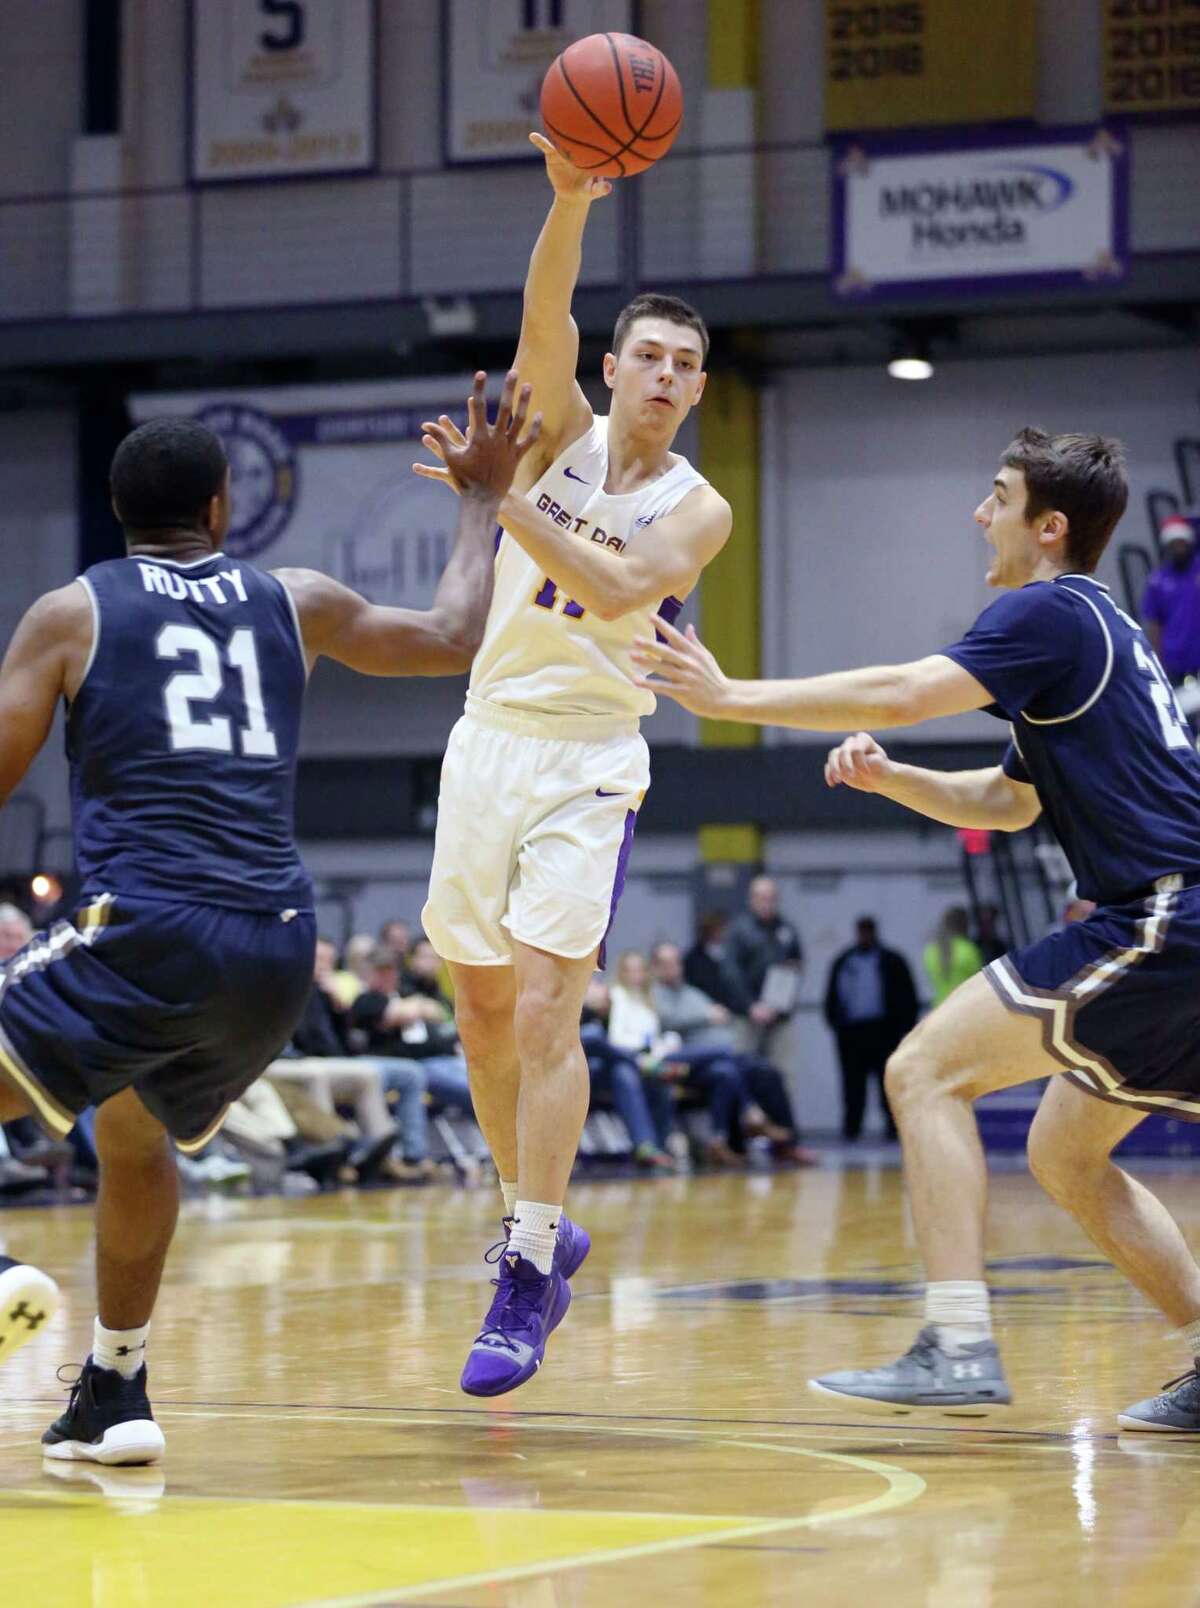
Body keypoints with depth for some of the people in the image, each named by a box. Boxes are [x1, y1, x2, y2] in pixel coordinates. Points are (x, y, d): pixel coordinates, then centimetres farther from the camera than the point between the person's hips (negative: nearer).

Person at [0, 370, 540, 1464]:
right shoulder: (294, 602, 15)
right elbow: (454, 637, 26)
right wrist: (482, 499, 38)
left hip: (149, 932, -5)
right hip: (278, 950, 5)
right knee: (136, 1131, 29)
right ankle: (114, 1394, 26)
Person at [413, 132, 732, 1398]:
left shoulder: (697, 508, 0)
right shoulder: (564, 432, 5)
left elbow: (613, 591, -19)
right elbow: (543, 318, -13)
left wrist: (501, 497, -27)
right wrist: (571, 200, -31)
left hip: (588, 762, -3)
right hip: (489, 737, 3)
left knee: (545, 1011, -15)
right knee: (482, 1011, 8)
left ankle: (526, 1275, -14)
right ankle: (539, 1227, 24)